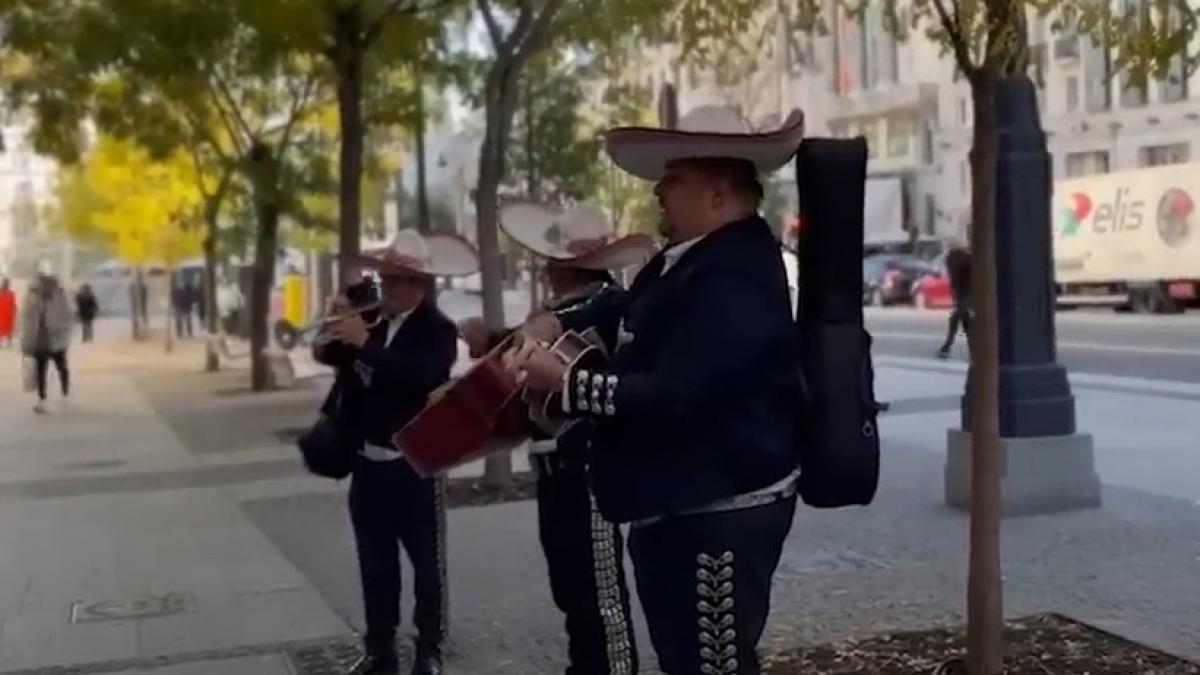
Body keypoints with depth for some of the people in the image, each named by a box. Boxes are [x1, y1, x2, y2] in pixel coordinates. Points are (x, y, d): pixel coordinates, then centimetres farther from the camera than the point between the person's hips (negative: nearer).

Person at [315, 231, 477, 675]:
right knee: (375, 564, 13)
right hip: (369, 464, 6)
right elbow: (333, 356, 9)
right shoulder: (372, 321, 8)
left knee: (427, 563, 5)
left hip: (415, 466, -6)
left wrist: (365, 342, -28)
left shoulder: (437, 330, -10)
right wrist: (336, 332, -9)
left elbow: (419, 374, -28)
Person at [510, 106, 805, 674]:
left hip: (720, 514, -11)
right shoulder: (693, 256, 10)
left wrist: (565, 383, -22)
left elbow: (672, 395, -29)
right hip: (679, 507, 11)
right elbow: (630, 313, 24)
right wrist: (556, 325, 7)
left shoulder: (735, 279, -24)